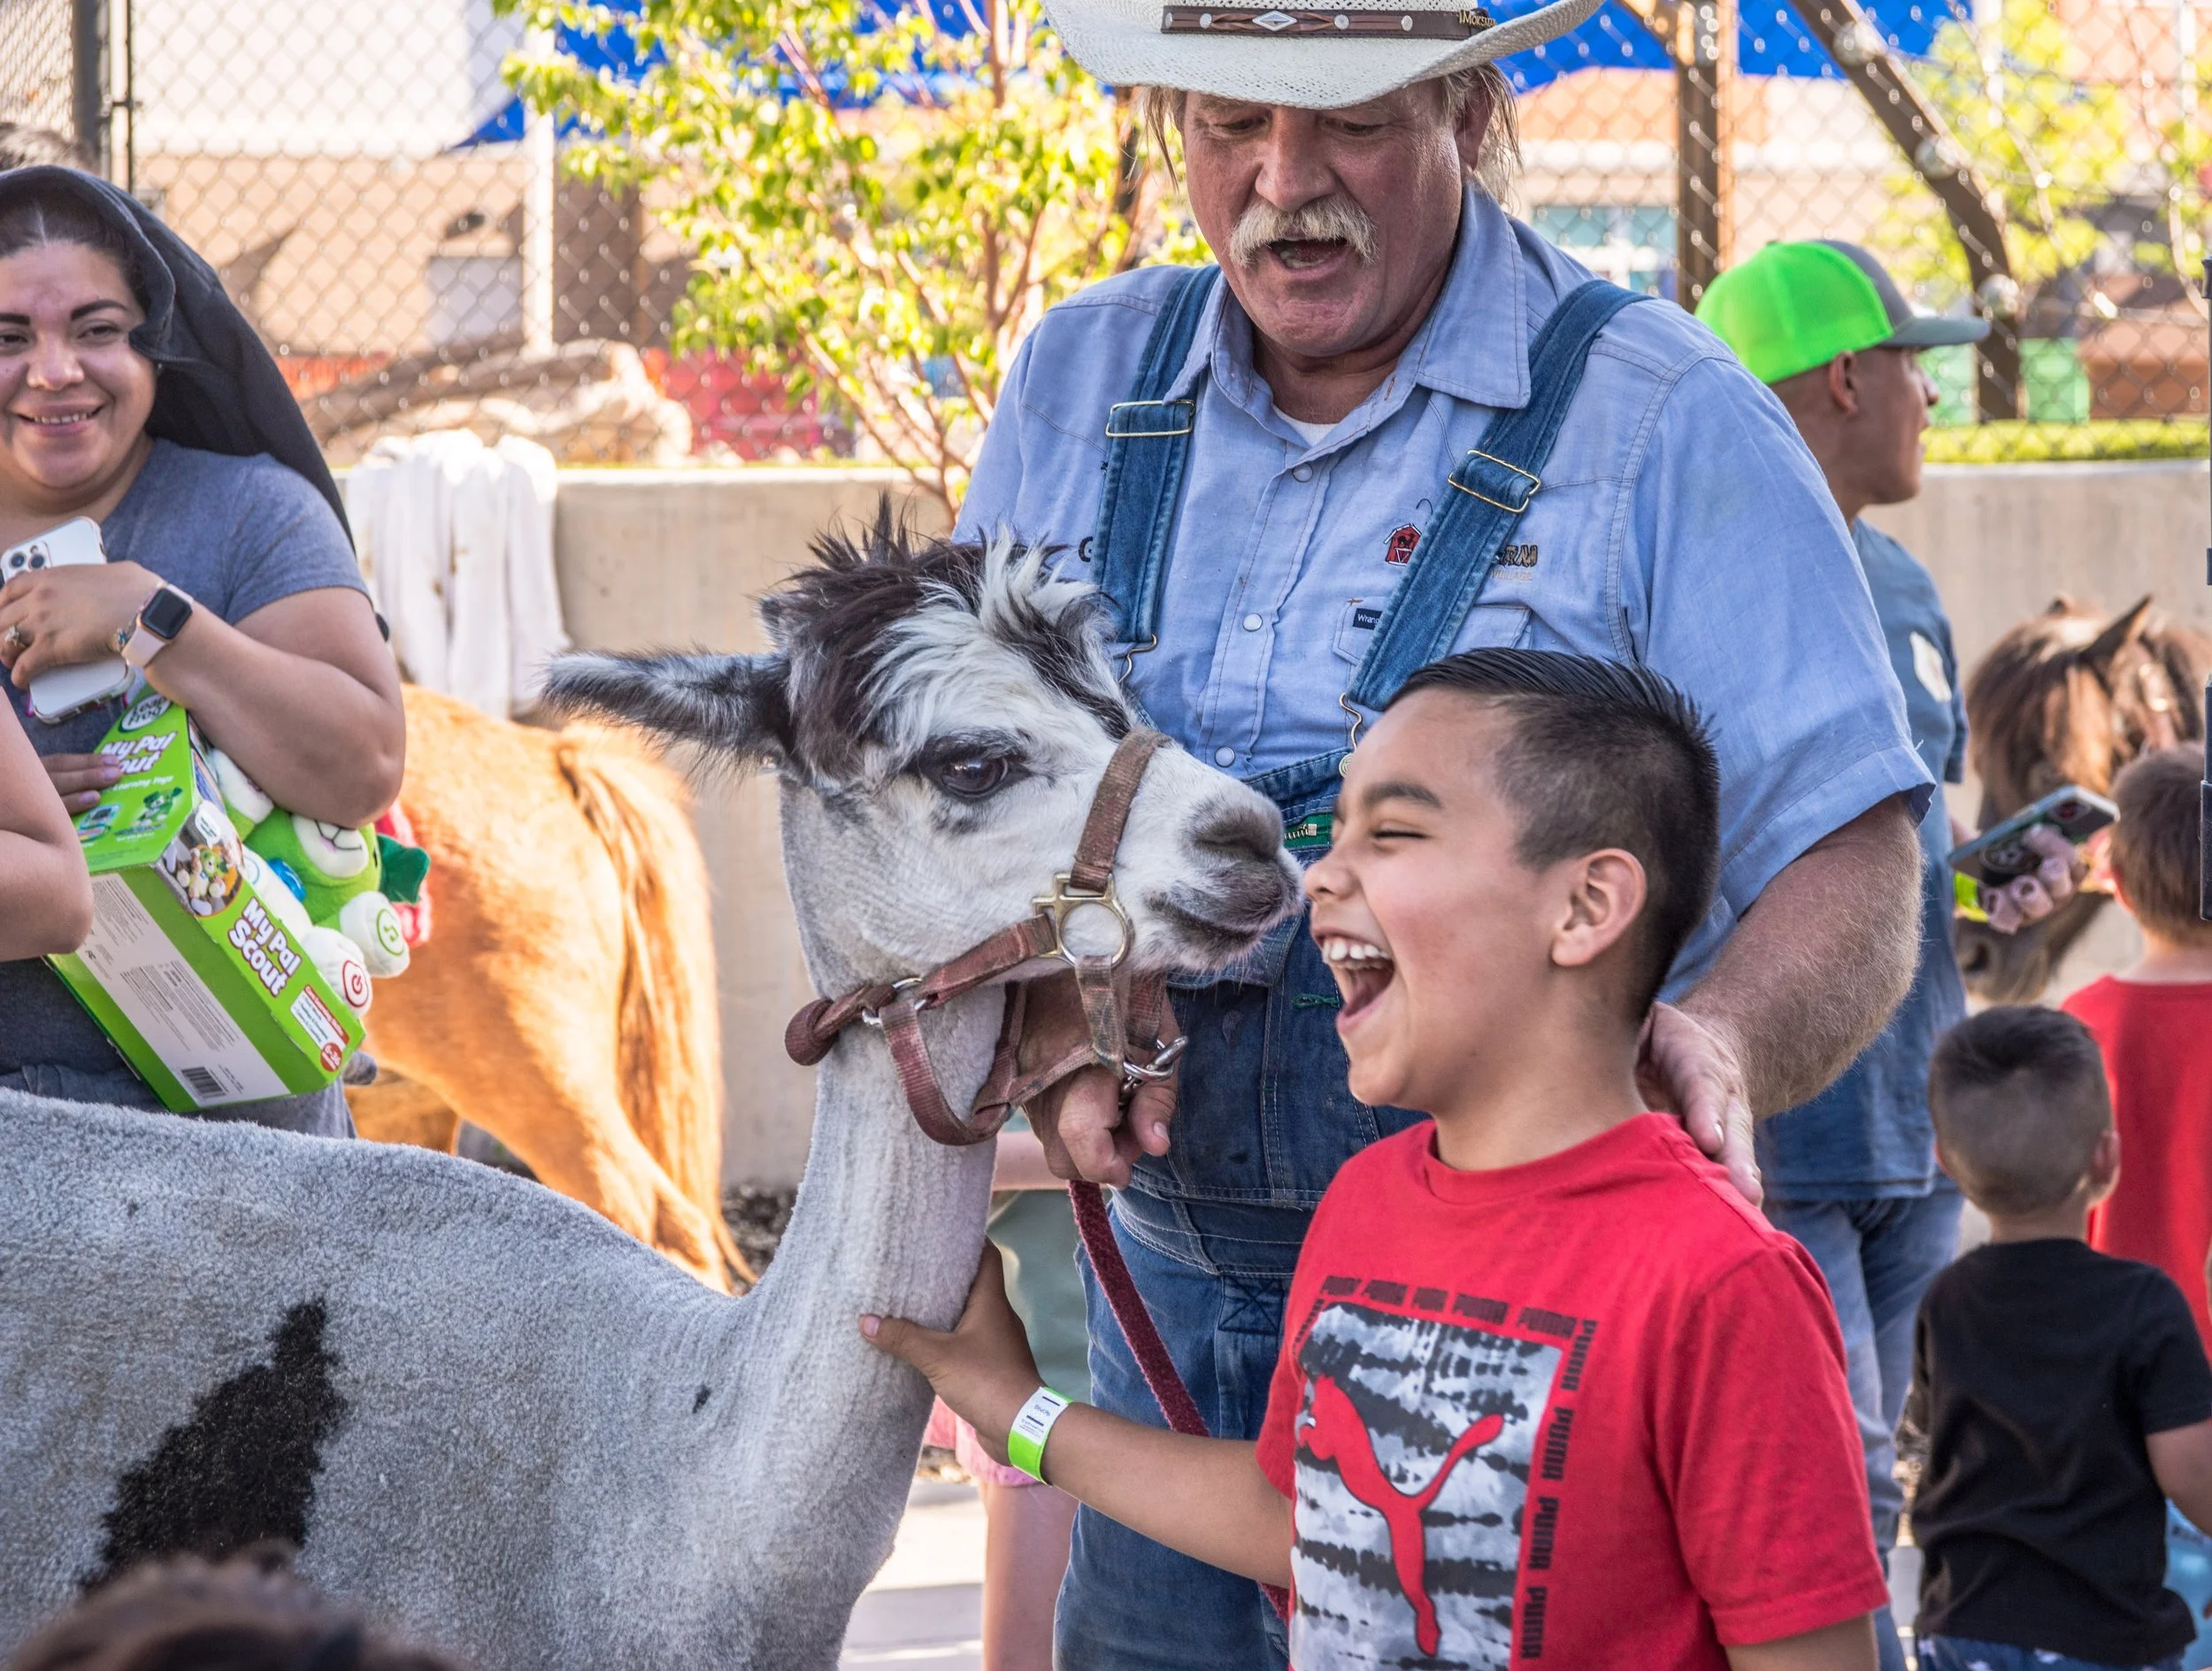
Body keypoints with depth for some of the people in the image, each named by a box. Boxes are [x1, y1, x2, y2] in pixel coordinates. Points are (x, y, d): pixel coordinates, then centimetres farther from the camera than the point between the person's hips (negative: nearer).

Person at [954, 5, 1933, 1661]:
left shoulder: (1666, 419, -6)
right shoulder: (1080, 381, 8)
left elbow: (1852, 871, -9)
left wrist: (1714, 1044, -30)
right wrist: (1059, 1015, -10)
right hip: (1173, 1308, 4)